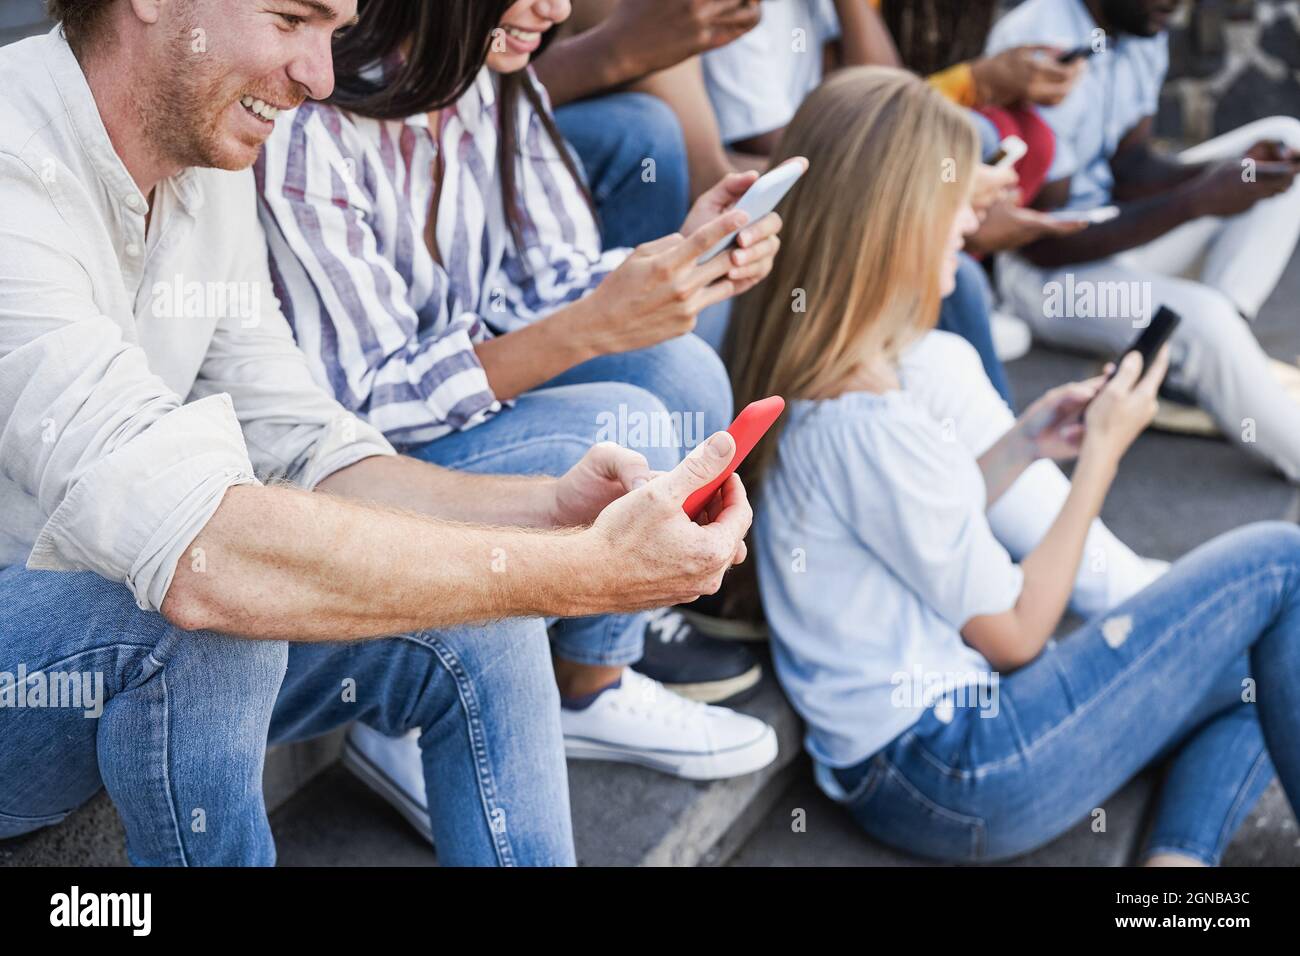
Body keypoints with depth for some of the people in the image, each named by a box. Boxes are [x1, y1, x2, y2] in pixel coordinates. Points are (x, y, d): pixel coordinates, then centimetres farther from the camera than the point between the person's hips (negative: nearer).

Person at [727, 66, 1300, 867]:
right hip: (951, 783, -9)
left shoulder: (806, 381, 4)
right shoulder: (869, 425, -25)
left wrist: (1025, 443, 6)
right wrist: (1103, 453, -6)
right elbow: (1016, 633, -14)